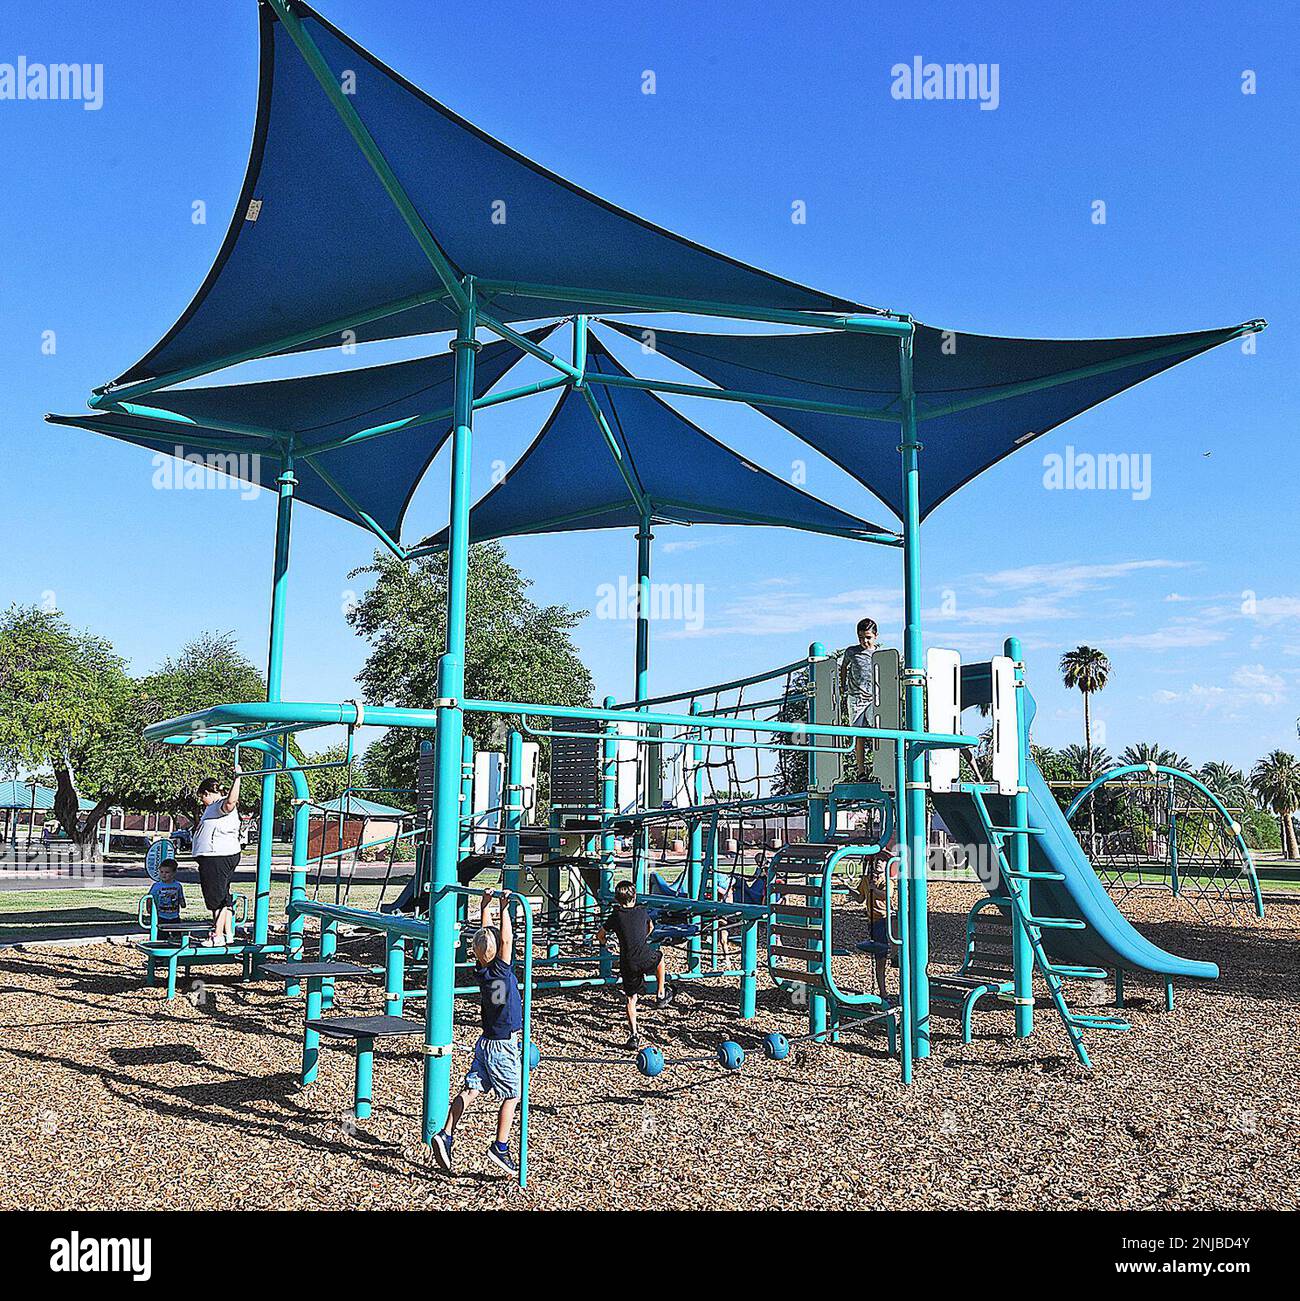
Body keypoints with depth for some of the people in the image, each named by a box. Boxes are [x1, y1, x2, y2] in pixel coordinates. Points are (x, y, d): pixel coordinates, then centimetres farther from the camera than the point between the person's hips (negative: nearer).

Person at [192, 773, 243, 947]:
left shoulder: (221, 805, -15)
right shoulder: (214, 807, 19)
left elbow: (230, 801, -38)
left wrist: (237, 778, -42)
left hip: (218, 858, -11)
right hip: (215, 857, 11)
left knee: (217, 898, -7)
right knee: (224, 897, 13)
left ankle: (217, 936, -3)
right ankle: (228, 934, 17)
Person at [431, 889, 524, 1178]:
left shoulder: (481, 970, -3)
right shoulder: (501, 970, -19)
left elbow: (485, 935, 5)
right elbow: (505, 940, -27)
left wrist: (485, 904, 9)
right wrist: (504, 909, -24)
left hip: (486, 1043, 6)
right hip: (505, 1046, -6)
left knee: (471, 1089, 5)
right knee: (512, 1097, 6)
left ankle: (446, 1134, -8)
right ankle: (500, 1148, 5)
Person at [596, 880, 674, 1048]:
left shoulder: (615, 916, 6)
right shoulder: (642, 912, 11)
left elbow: (600, 935, 18)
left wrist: (603, 943, 41)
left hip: (627, 963, 0)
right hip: (646, 958, 0)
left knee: (631, 999, 12)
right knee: (660, 957, 34)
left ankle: (633, 1036, 5)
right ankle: (662, 995, 40)